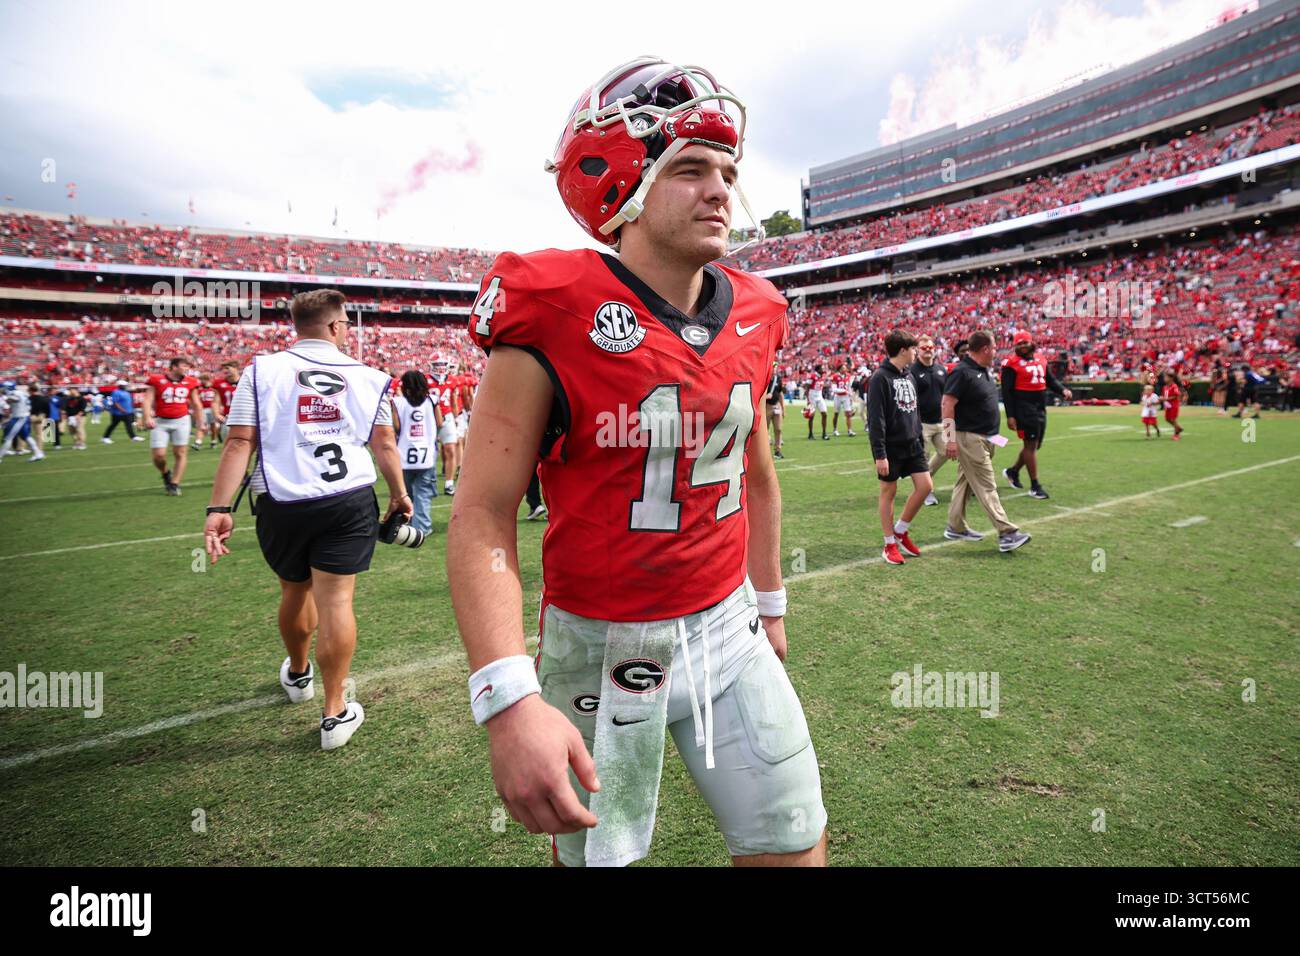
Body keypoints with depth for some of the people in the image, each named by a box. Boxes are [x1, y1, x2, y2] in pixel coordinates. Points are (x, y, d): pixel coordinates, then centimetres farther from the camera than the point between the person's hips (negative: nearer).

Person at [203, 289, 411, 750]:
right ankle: (335, 713, 8)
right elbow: (385, 445, 7)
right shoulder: (367, 377, 3)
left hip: (281, 504, 1)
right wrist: (399, 495, 20)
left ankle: (298, 674, 47)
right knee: (335, 599, 2)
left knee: (295, 591, 21)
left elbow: (239, 443, -6)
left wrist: (219, 509, -6)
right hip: (349, 503, -1)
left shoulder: (261, 371, 1)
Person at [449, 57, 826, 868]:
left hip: (727, 629, 5)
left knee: (797, 847, 14)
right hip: (604, 646, -4)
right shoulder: (553, 318, -16)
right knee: (597, 850, 17)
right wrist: (509, 698, -26)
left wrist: (770, 606, 20)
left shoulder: (752, 316, 2)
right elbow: (483, 518, -17)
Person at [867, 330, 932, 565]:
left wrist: (921, 442, 18)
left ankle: (900, 531, 19)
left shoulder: (909, 376, 13)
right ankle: (890, 544, 13)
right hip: (891, 447, -7)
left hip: (912, 444, 7)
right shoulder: (881, 378, -12)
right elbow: (875, 419, -17)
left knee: (925, 485, 1)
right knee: (889, 492, 2)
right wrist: (879, 454, -20)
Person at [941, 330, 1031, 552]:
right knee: (986, 486, -9)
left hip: (984, 438, 10)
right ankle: (1007, 533, -10)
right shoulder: (962, 372, -17)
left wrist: (992, 435, 19)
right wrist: (950, 438, -24)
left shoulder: (985, 370, 12)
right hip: (969, 438, -10)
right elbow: (947, 405, -21)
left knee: (965, 482, 15)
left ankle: (956, 528, 24)